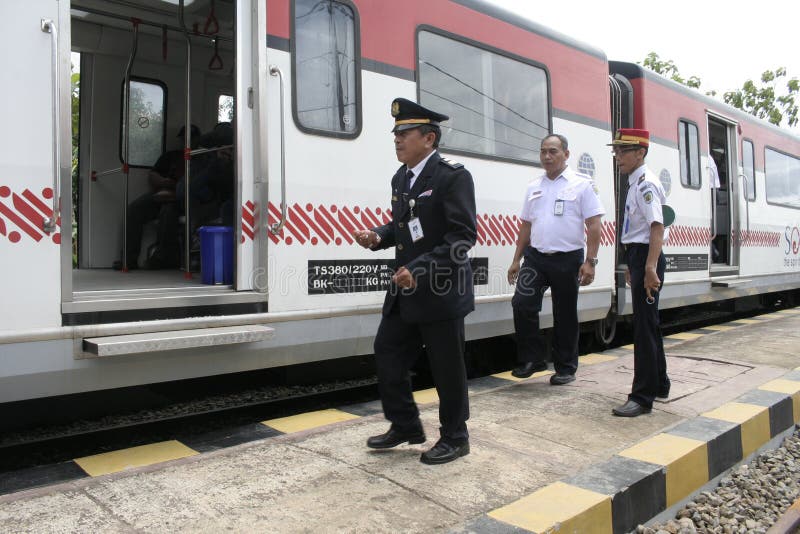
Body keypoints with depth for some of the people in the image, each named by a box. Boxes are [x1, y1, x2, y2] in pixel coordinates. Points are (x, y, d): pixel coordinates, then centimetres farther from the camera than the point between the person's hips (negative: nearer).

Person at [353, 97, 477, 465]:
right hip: (405, 291, 8)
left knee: (447, 367, 4)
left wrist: (420, 269, -27)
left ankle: (455, 438, 24)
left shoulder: (452, 176, -13)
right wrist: (378, 237, 0)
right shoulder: (401, 178, 13)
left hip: (441, 293, -8)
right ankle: (406, 426, 31)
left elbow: (464, 235, -19)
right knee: (387, 353, 13)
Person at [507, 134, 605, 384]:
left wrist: (590, 262, -13)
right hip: (536, 257, 4)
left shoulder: (582, 184, -1)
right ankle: (531, 359, 5)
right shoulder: (534, 187, 12)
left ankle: (565, 367, 21)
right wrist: (516, 260, 12)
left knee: (565, 316, 5)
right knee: (522, 304, -11)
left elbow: (593, 225, -6)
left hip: (567, 259, -3)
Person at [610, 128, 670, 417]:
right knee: (647, 323, 19)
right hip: (638, 257, 11)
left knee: (645, 326, -6)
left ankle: (643, 396, 1)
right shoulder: (636, 182, 17)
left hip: (646, 258, -11)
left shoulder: (646, 183, -14)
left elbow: (657, 226, -24)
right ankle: (659, 385, 34)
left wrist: (650, 268, -31)